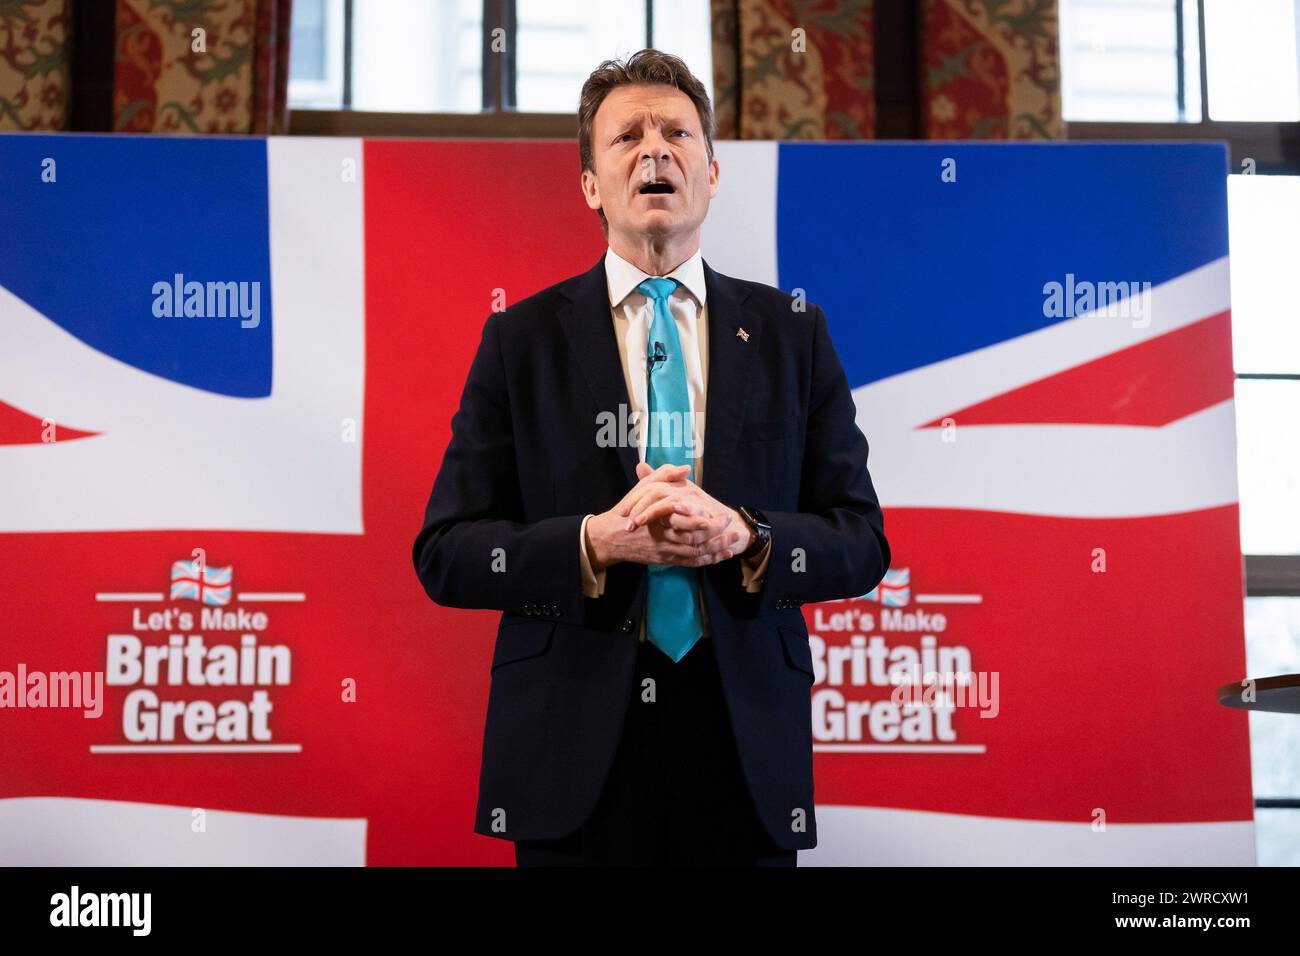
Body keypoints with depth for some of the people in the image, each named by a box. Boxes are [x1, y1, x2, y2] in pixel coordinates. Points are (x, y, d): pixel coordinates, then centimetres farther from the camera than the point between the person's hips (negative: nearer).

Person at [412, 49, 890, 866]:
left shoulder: (792, 333, 6)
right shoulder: (521, 338, 3)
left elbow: (862, 542, 3)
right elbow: (445, 554, -1)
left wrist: (740, 537, -16)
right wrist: (595, 541, -17)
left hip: (746, 740, 1)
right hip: (573, 751, -1)